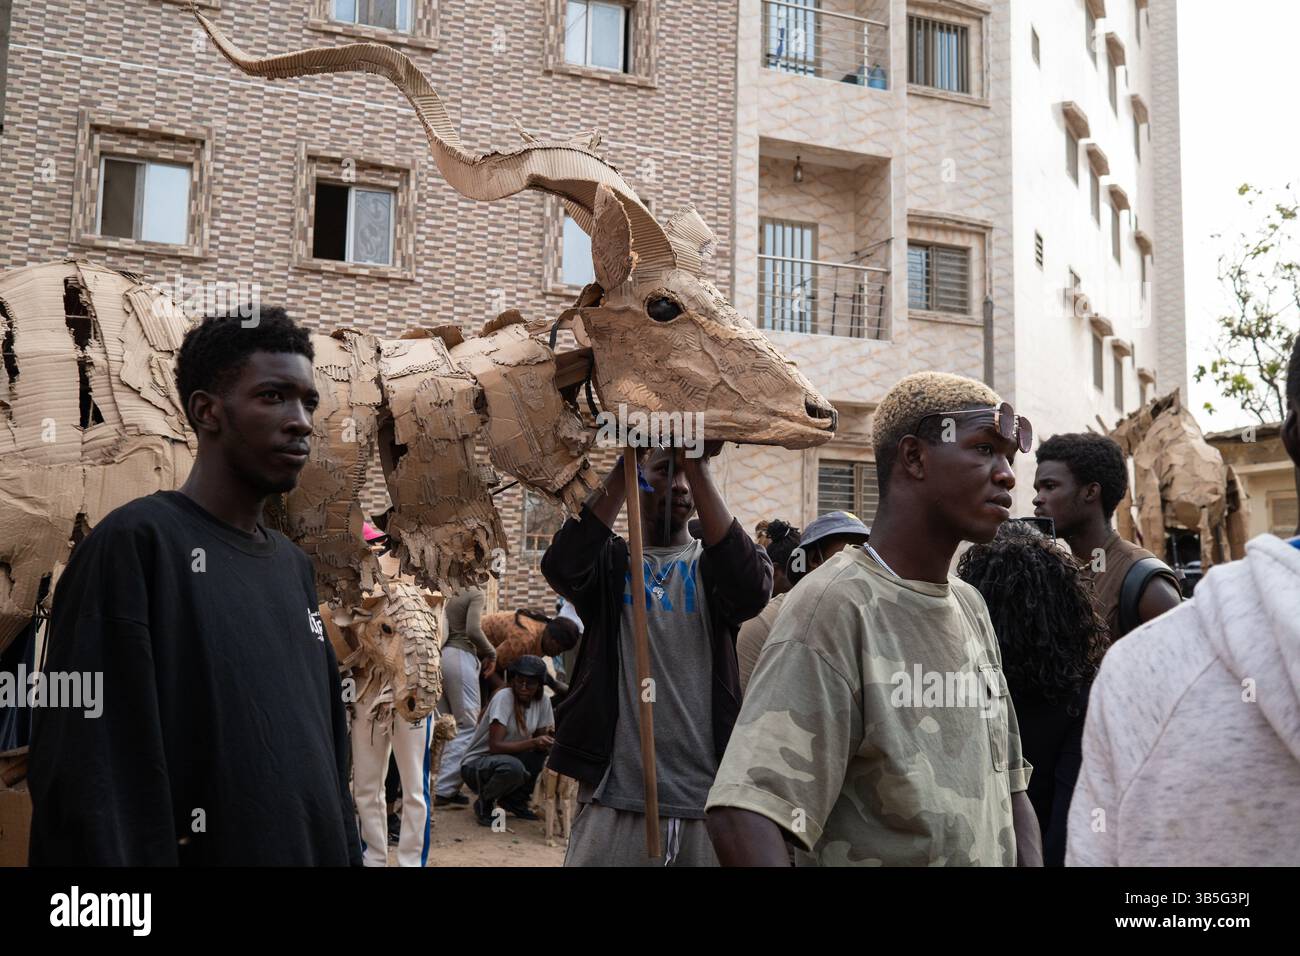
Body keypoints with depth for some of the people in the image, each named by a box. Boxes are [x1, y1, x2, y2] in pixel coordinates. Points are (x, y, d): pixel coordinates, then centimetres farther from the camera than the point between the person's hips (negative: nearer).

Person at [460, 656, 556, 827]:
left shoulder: (543, 701, -5)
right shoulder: (504, 697, -22)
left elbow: (541, 739, -1)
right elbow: (495, 746, -28)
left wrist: (549, 738, -25)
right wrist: (533, 743, -37)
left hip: (507, 759, 7)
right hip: (475, 763, -6)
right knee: (513, 767, -37)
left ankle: (515, 800, 2)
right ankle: (484, 804, -6)